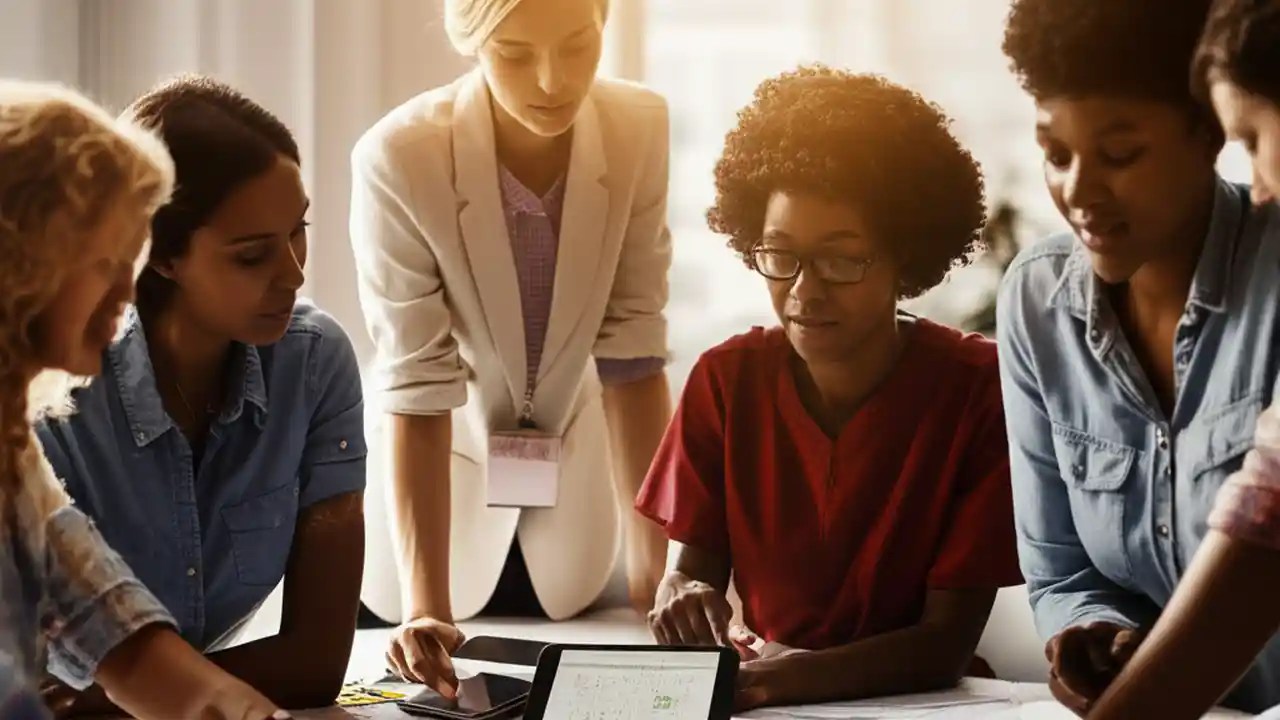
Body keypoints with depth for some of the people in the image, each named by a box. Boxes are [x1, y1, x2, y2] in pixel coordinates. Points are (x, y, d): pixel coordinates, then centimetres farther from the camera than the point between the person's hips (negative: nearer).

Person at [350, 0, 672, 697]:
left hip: (570, 462, 3)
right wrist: (426, 605, -36)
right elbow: (416, 389, -30)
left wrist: (653, 564, -18)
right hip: (445, 459, -2)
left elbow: (632, 354, -16)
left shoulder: (639, 130, -23)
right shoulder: (399, 159, -33)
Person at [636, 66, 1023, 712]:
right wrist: (686, 603, -23)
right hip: (759, 693, 3)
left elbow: (947, 641, -15)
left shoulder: (979, 390, -11)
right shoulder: (726, 380, 1)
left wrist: (786, 677, -31)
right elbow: (687, 567, 1)